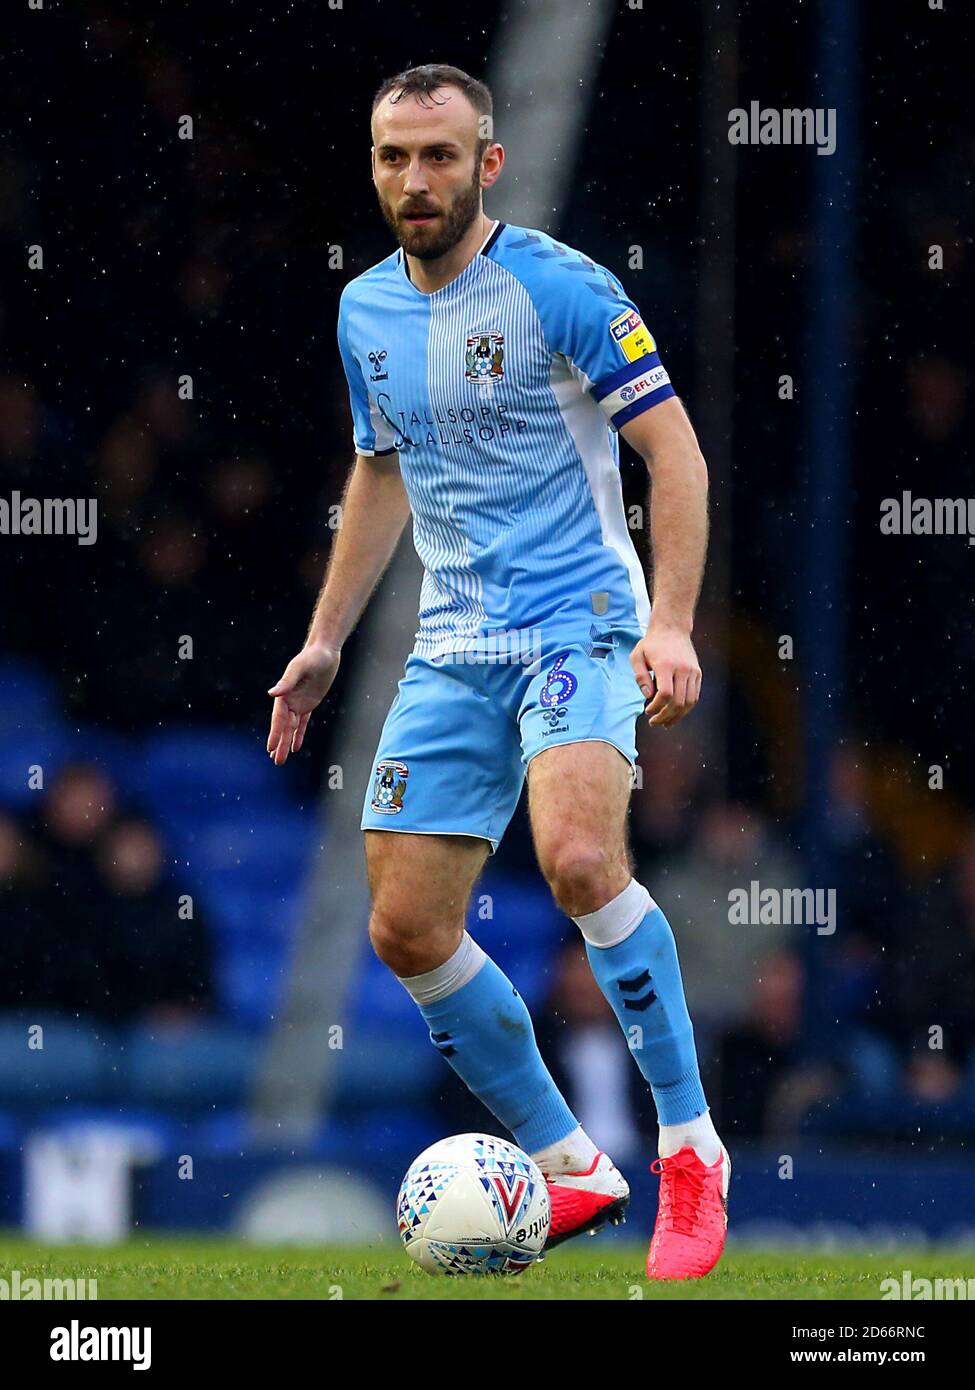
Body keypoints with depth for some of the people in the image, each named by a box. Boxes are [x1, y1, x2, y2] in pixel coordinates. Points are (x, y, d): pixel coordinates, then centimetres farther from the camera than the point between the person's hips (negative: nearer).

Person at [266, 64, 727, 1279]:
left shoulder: (560, 288, -10)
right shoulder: (366, 312, 9)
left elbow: (675, 454, -11)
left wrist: (672, 624, -22)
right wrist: (325, 640, 23)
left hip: (580, 621, -7)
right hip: (452, 650, 7)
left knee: (577, 857, -31)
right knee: (407, 930, 1)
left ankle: (690, 1147, -18)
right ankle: (567, 1169, 17)